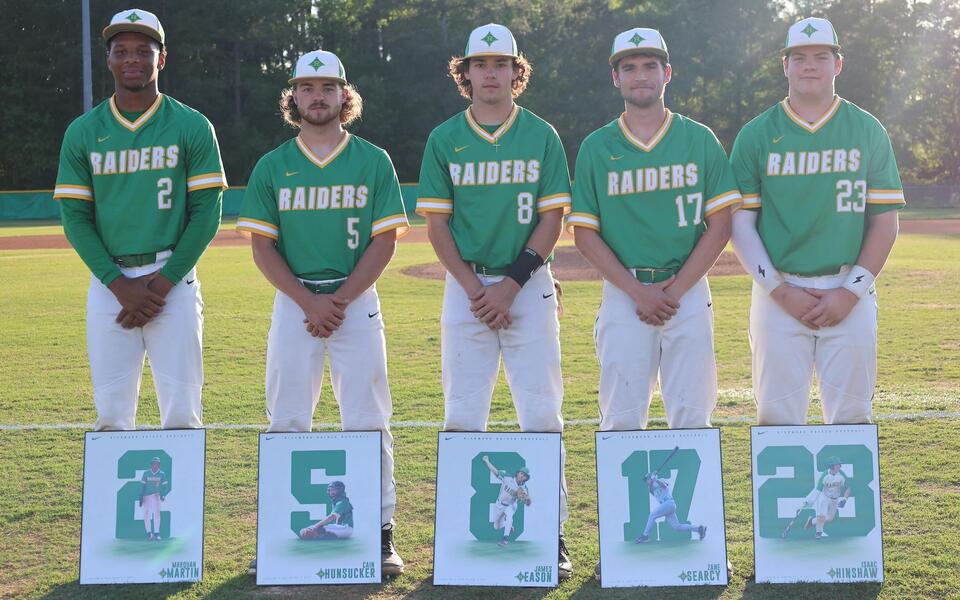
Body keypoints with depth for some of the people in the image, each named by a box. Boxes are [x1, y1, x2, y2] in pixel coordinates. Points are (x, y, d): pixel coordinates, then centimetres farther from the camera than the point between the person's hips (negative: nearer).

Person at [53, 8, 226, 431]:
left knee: (181, 411, -4)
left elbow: (206, 214, -1)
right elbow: (74, 217, 4)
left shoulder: (192, 127, 3)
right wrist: (120, 285, -9)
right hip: (108, 281, 2)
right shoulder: (82, 132, 8)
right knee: (110, 412, 3)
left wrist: (161, 284, -10)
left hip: (174, 280, -2)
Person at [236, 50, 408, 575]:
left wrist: (340, 299, -11)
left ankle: (379, 531, 4)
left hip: (357, 300, -1)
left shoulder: (373, 162, 4)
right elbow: (262, 246, 3)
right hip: (294, 301, 1)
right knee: (286, 420, 2)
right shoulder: (272, 167, 7)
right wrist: (308, 300, -11)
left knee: (367, 421, -2)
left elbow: (384, 241, 0)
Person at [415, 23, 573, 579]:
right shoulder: (444, 139, 7)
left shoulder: (541, 136, 5)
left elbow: (552, 218, 1)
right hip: (467, 287, 1)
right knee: (463, 413, 1)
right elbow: (436, 223, 4)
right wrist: (474, 288, -8)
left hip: (529, 286, -1)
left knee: (541, 411, -3)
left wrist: (512, 284, -10)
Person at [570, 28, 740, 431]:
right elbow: (585, 233, 2)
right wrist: (638, 291, -9)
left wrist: (675, 290, -8)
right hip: (623, 293, 0)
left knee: (692, 417, 0)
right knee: (622, 419, -2)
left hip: (688, 290, 0)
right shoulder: (596, 148, 6)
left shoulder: (699, 140, 7)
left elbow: (719, 225, 2)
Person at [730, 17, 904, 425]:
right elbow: (739, 223, 2)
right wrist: (780, 291, -8)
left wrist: (851, 291, -7)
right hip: (778, 294, 0)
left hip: (850, 294, 1)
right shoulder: (756, 135, 5)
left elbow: (885, 220, 4)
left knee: (851, 417, 2)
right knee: (777, 417, 0)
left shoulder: (868, 131, 7)